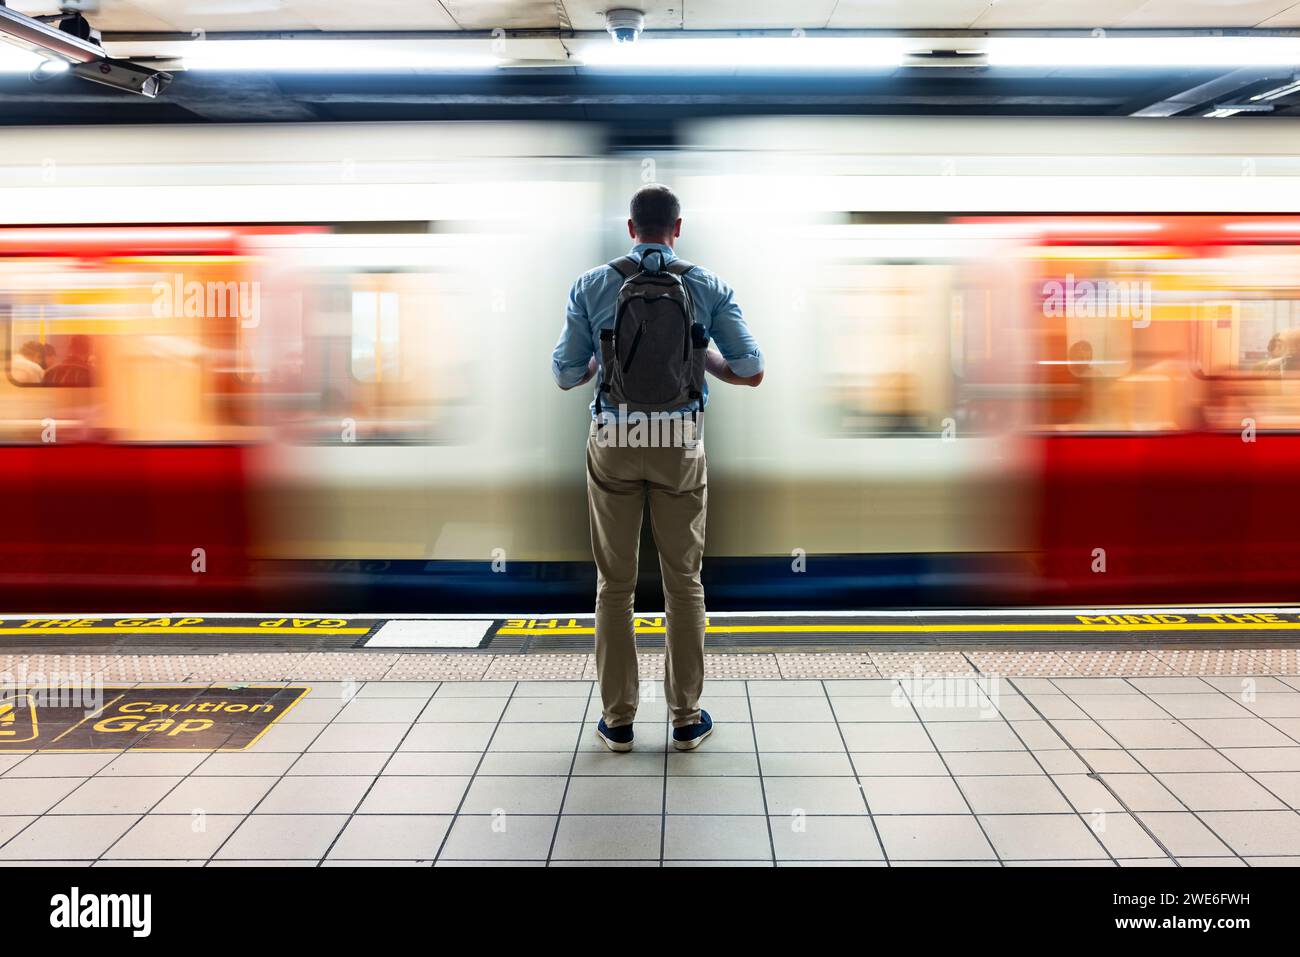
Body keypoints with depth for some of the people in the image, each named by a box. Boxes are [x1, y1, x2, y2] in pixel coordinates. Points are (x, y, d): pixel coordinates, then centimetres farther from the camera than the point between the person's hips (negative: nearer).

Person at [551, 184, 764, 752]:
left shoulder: (591, 286, -2)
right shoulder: (709, 287, -2)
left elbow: (565, 375, -1)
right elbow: (750, 372, -4)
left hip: (613, 442, 0)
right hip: (680, 444, 0)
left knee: (614, 582, 9)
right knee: (683, 581, 9)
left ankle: (617, 719, 14)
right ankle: (686, 717, 14)